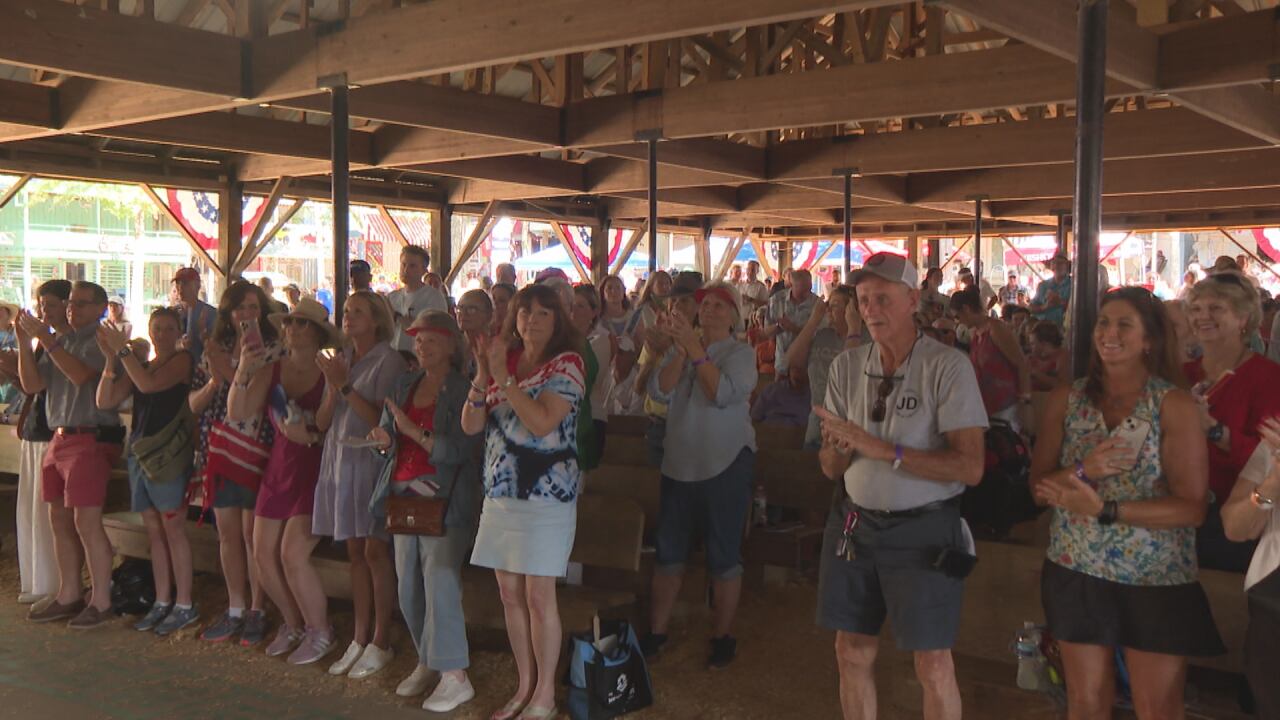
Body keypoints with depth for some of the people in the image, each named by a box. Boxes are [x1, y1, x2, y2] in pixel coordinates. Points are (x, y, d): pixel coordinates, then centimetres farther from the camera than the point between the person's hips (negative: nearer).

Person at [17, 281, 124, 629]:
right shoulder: (60, 341, 16)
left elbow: (81, 376, -23)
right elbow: (32, 384, 10)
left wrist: (44, 339, -20)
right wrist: (24, 341, 0)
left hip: (90, 440, -8)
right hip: (59, 439, 8)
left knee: (87, 522, -8)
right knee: (60, 520, 13)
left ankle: (101, 602, 0)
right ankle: (68, 596, 23)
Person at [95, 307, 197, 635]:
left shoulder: (182, 360, -3)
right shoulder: (138, 365, 15)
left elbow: (149, 384, -20)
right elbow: (105, 401, 5)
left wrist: (123, 350, -14)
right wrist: (111, 358, -3)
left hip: (167, 454, -6)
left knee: (173, 529, -4)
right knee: (154, 531, 10)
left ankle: (185, 605, 3)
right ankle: (162, 602, 18)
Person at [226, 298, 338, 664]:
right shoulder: (271, 370, 4)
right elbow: (237, 413, -4)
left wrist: (311, 436, -28)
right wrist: (242, 372, -14)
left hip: (316, 470, -6)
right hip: (279, 468, 6)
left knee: (292, 554, -13)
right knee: (263, 555, 6)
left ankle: (319, 630, 9)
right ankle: (293, 624, 28)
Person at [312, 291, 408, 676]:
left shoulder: (388, 361, -7)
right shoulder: (341, 359, 14)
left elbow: (381, 419, -16)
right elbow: (326, 417, 13)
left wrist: (345, 387, -16)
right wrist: (331, 384, -3)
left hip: (372, 459, -6)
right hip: (341, 457, 7)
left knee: (375, 551, -4)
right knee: (355, 551, 9)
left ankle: (381, 642, 4)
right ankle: (359, 638, 15)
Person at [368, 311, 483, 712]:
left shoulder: (463, 390, -8)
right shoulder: (405, 385, 13)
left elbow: (460, 449, -16)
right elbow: (388, 437, 15)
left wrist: (414, 431, -23)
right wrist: (385, 440, -8)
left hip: (445, 501, -7)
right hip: (404, 495, 7)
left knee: (440, 581, -11)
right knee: (408, 585, 8)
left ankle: (456, 676, -4)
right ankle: (427, 662, 23)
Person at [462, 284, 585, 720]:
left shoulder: (566, 364, -6)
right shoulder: (503, 361, 12)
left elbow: (542, 423, -20)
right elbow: (470, 426, 6)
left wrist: (503, 377, -18)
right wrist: (482, 377, -9)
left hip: (546, 492, -6)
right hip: (500, 492, 6)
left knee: (538, 596, -2)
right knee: (510, 595, 11)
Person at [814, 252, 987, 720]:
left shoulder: (947, 366, -13)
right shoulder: (847, 366, 2)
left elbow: (970, 467, -20)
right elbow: (831, 469, 6)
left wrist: (880, 448, -25)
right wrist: (837, 447, -18)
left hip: (923, 530, -5)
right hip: (855, 523, 5)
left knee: (933, 665, 2)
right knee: (852, 654, 13)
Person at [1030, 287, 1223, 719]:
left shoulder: (1175, 406, -9)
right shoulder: (1066, 400, 2)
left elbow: (1192, 507, -15)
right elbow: (1039, 486, -1)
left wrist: (1105, 509, -24)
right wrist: (1082, 471, -21)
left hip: (1156, 581, -3)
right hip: (1076, 572, 3)